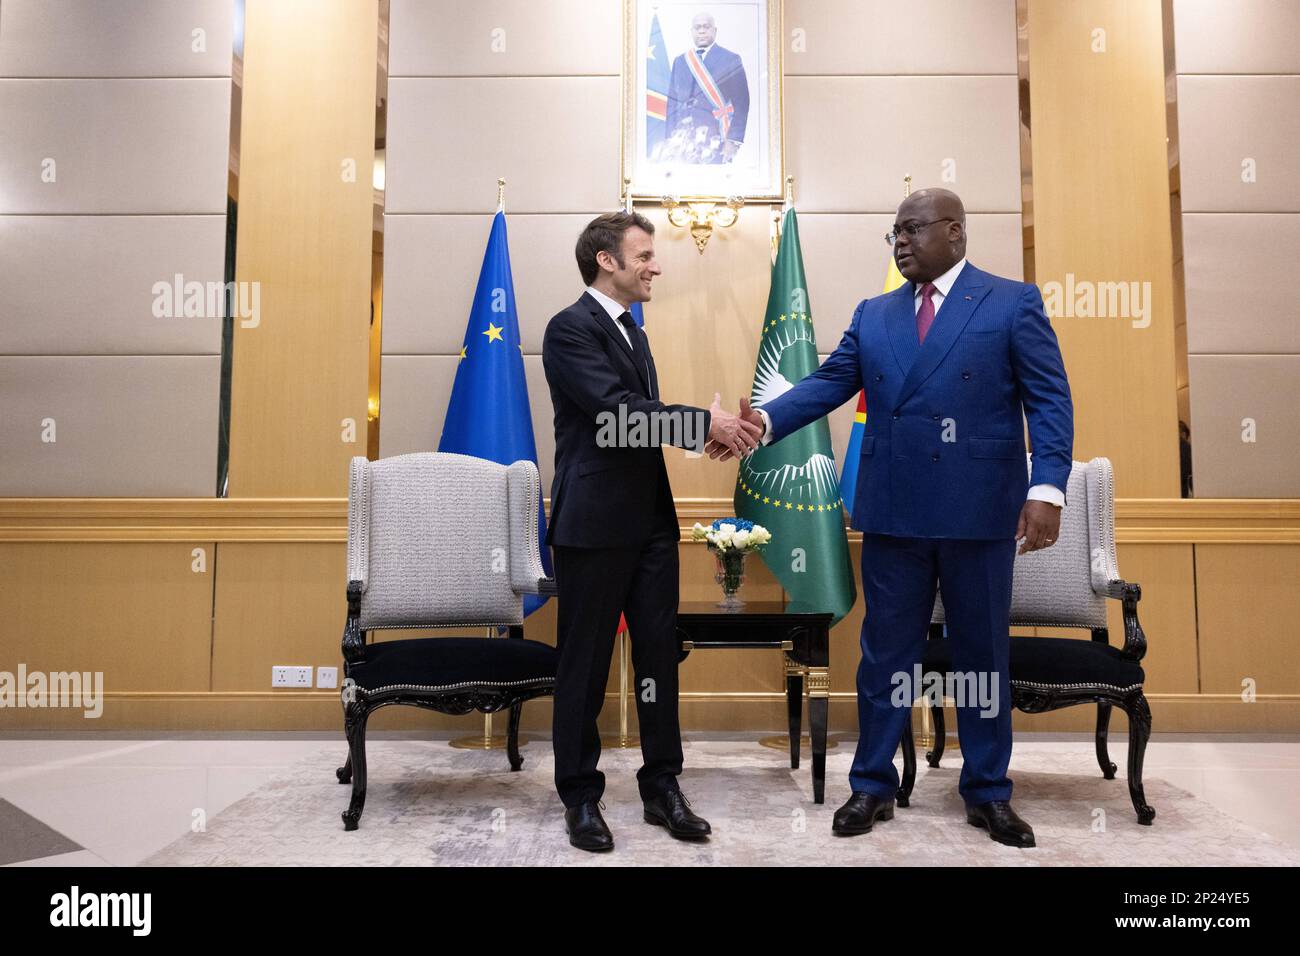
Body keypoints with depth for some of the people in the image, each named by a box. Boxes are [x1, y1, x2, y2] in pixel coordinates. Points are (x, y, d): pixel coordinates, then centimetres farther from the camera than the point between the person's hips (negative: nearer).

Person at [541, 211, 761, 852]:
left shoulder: (630, 330, 18)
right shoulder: (571, 328, -10)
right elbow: (616, 410, -21)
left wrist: (707, 431, 0)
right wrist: (704, 422, -17)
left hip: (650, 519, 8)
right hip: (594, 523, -8)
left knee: (659, 654, 11)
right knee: (585, 662, 4)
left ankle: (662, 786, 23)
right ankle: (580, 795, 19)